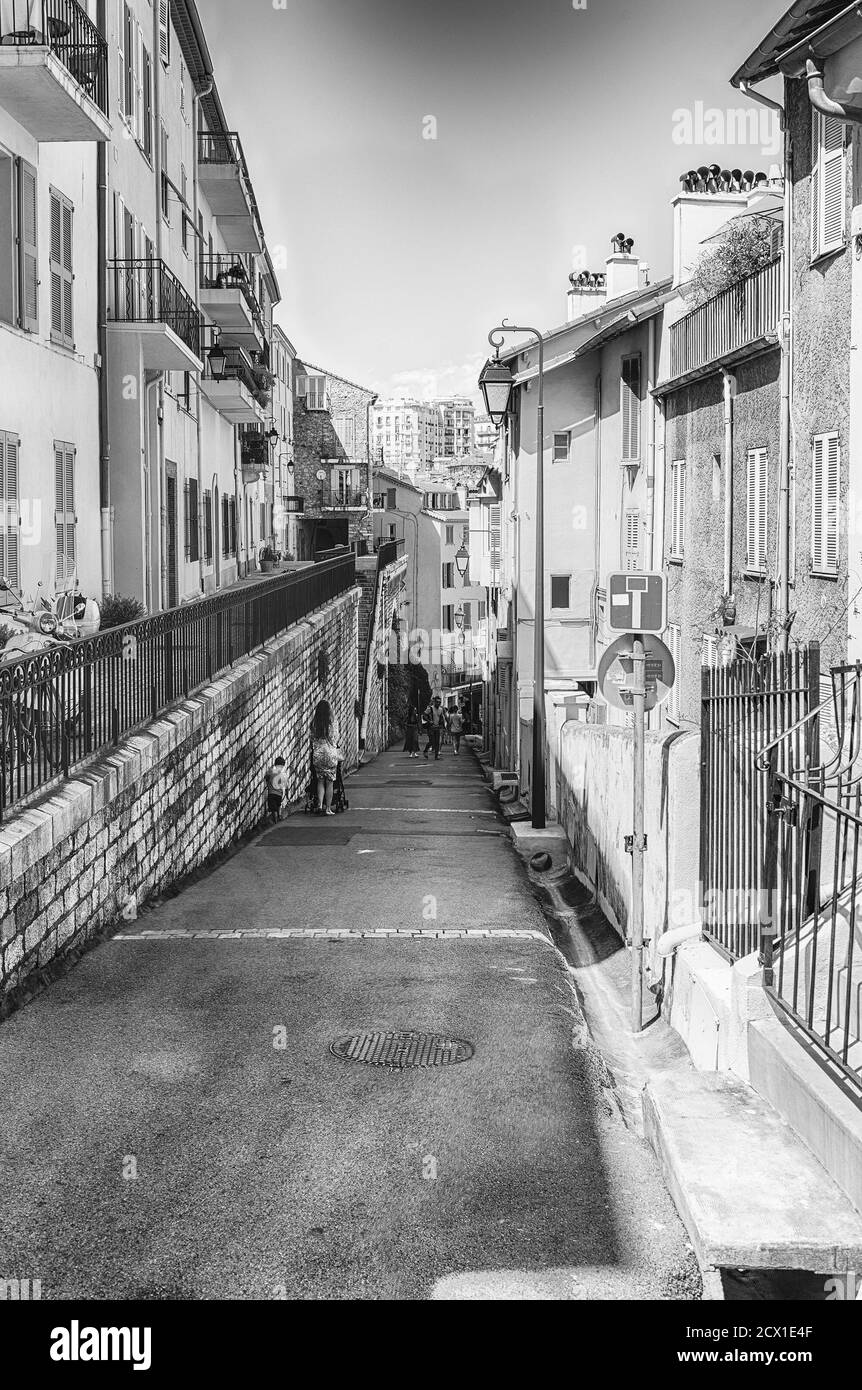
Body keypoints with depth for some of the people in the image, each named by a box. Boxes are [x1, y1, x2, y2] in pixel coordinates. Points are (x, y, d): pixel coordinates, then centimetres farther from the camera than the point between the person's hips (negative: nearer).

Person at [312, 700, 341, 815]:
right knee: (329, 782, 4)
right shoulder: (333, 721, -7)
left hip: (317, 754, 2)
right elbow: (335, 738, -1)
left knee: (320, 781, 13)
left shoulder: (314, 723, 0)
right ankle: (328, 808, 5)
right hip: (330, 754, -2)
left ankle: (320, 805, -2)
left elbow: (312, 739, 5)